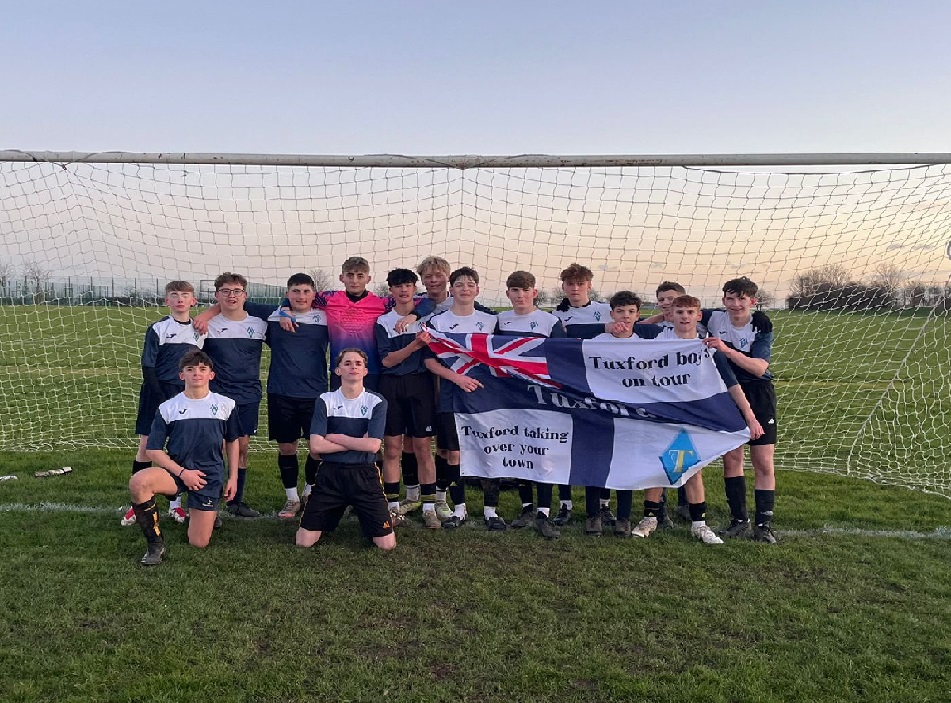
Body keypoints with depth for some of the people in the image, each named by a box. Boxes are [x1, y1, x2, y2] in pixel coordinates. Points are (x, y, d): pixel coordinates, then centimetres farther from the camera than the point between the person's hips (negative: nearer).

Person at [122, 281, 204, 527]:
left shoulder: (199, 331, 7)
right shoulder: (158, 329, -3)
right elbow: (148, 366, -5)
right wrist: (160, 397, -13)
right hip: (157, 392, -3)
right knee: (146, 446, -1)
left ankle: (175, 504, 16)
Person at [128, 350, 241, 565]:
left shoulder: (225, 405, 1)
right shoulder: (168, 408, -2)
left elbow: (232, 441, 13)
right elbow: (153, 450, -2)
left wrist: (233, 477, 8)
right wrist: (182, 472, -14)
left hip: (210, 475, 0)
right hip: (177, 470, 0)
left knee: (199, 543, -3)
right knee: (138, 482, -34)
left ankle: (208, 514, 34)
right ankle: (155, 545, -15)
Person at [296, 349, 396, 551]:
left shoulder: (377, 403, 0)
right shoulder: (324, 401, 0)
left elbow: (373, 445, -12)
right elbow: (316, 447, -10)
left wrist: (336, 438, -7)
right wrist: (358, 443, -9)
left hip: (364, 475, 0)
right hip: (330, 475, 1)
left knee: (388, 544, -5)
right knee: (304, 542, -2)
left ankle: (366, 522, 28)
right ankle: (331, 518, 29)